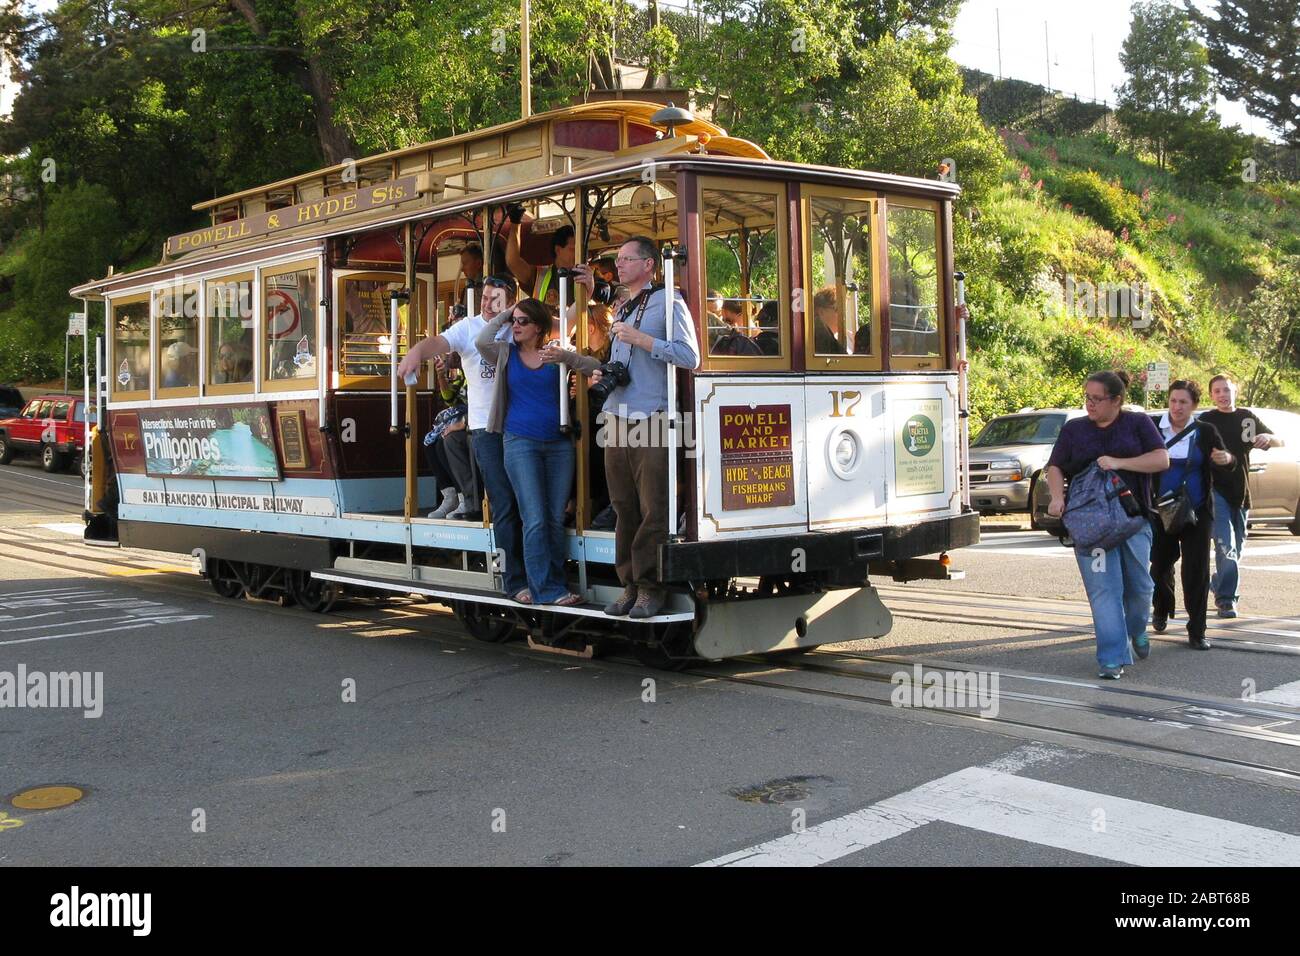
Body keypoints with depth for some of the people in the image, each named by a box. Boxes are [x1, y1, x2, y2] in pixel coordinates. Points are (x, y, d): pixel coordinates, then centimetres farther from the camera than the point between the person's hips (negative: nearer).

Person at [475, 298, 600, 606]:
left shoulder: (555, 353, 7)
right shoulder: (506, 353, 6)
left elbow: (595, 367, 0)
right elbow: (481, 341, -12)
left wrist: (565, 356, -15)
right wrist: (503, 314, -2)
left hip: (559, 443, 2)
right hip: (520, 442, -2)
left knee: (556, 520, 4)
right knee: (535, 520, -9)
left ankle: (547, 586, 13)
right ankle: (548, 589, -4)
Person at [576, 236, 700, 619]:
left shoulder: (668, 303, -1)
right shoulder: (621, 309, 22)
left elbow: (690, 357, -12)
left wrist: (640, 338, -13)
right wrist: (602, 374, 13)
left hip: (652, 419, -7)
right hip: (617, 420, 7)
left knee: (653, 510, -7)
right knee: (624, 508, 7)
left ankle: (651, 587, -1)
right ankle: (629, 584, 14)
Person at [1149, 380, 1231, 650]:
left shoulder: (1205, 432, 0)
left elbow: (1222, 466, 5)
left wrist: (1226, 459, -18)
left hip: (1197, 512, 0)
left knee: (1197, 570, -3)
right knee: (1161, 564, 11)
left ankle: (1197, 631, 4)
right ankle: (1161, 612, 38)